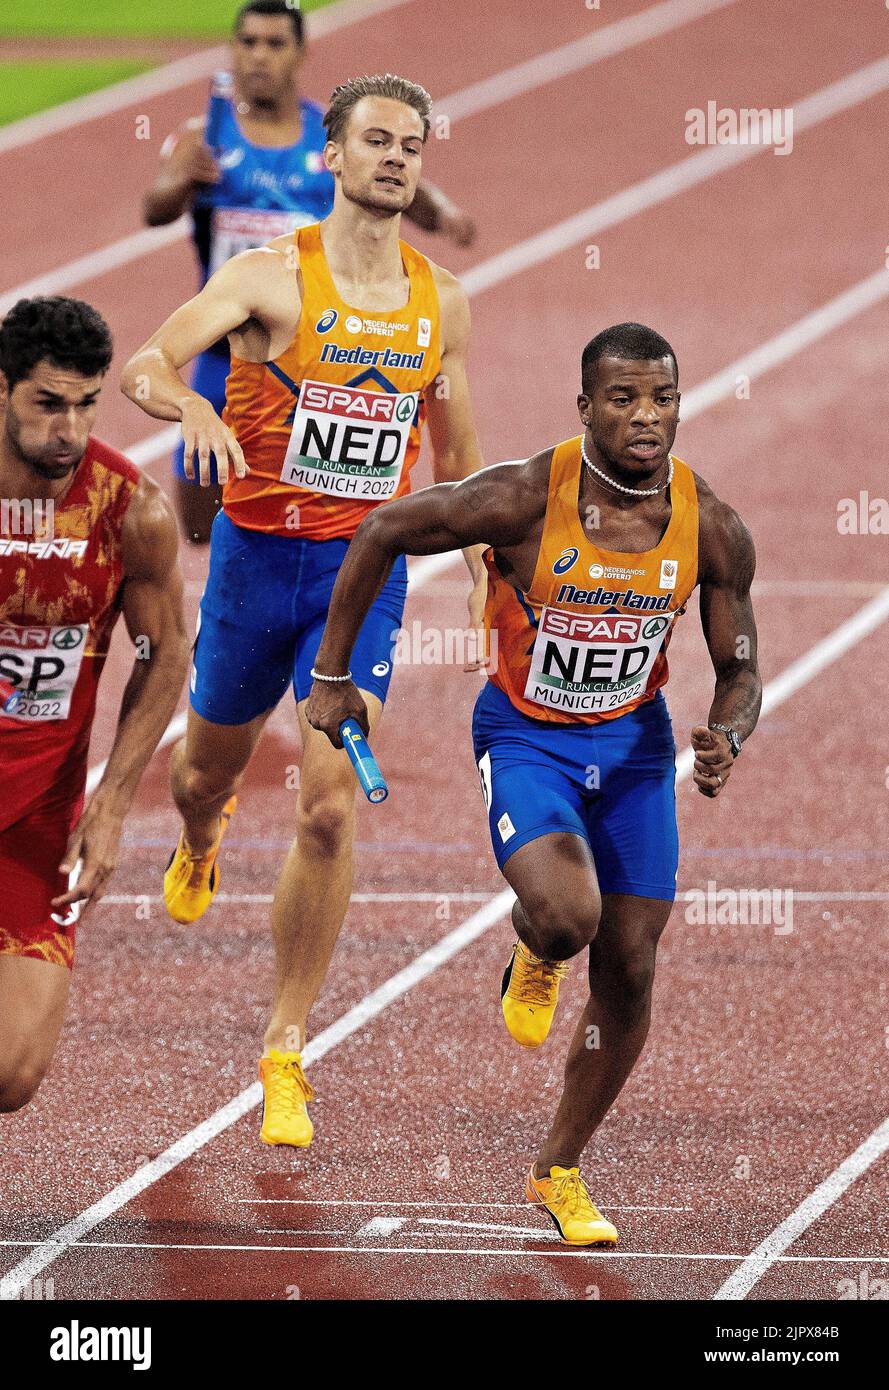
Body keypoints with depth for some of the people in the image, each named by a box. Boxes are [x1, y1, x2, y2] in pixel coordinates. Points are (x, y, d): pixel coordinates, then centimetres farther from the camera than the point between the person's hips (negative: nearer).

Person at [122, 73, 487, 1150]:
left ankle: (285, 1054, -4)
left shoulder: (441, 303, 4)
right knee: (209, 770, 19)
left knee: (331, 808, -12)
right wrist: (187, 406, -45)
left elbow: (454, 443, 19)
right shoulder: (271, 276, -11)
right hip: (258, 553, -1)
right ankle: (199, 845, 60)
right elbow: (142, 364, -23)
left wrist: (482, 563, 19)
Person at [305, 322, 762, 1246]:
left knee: (630, 971, 5)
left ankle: (558, 1173, 25)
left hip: (634, 740, 4)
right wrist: (331, 678, -6)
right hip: (525, 735, -4)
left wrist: (726, 737, -25)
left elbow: (738, 669, -1)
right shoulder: (525, 500, -24)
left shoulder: (712, 530, -14)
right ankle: (535, 962, 12)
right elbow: (381, 533, -11)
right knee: (566, 915, -29)